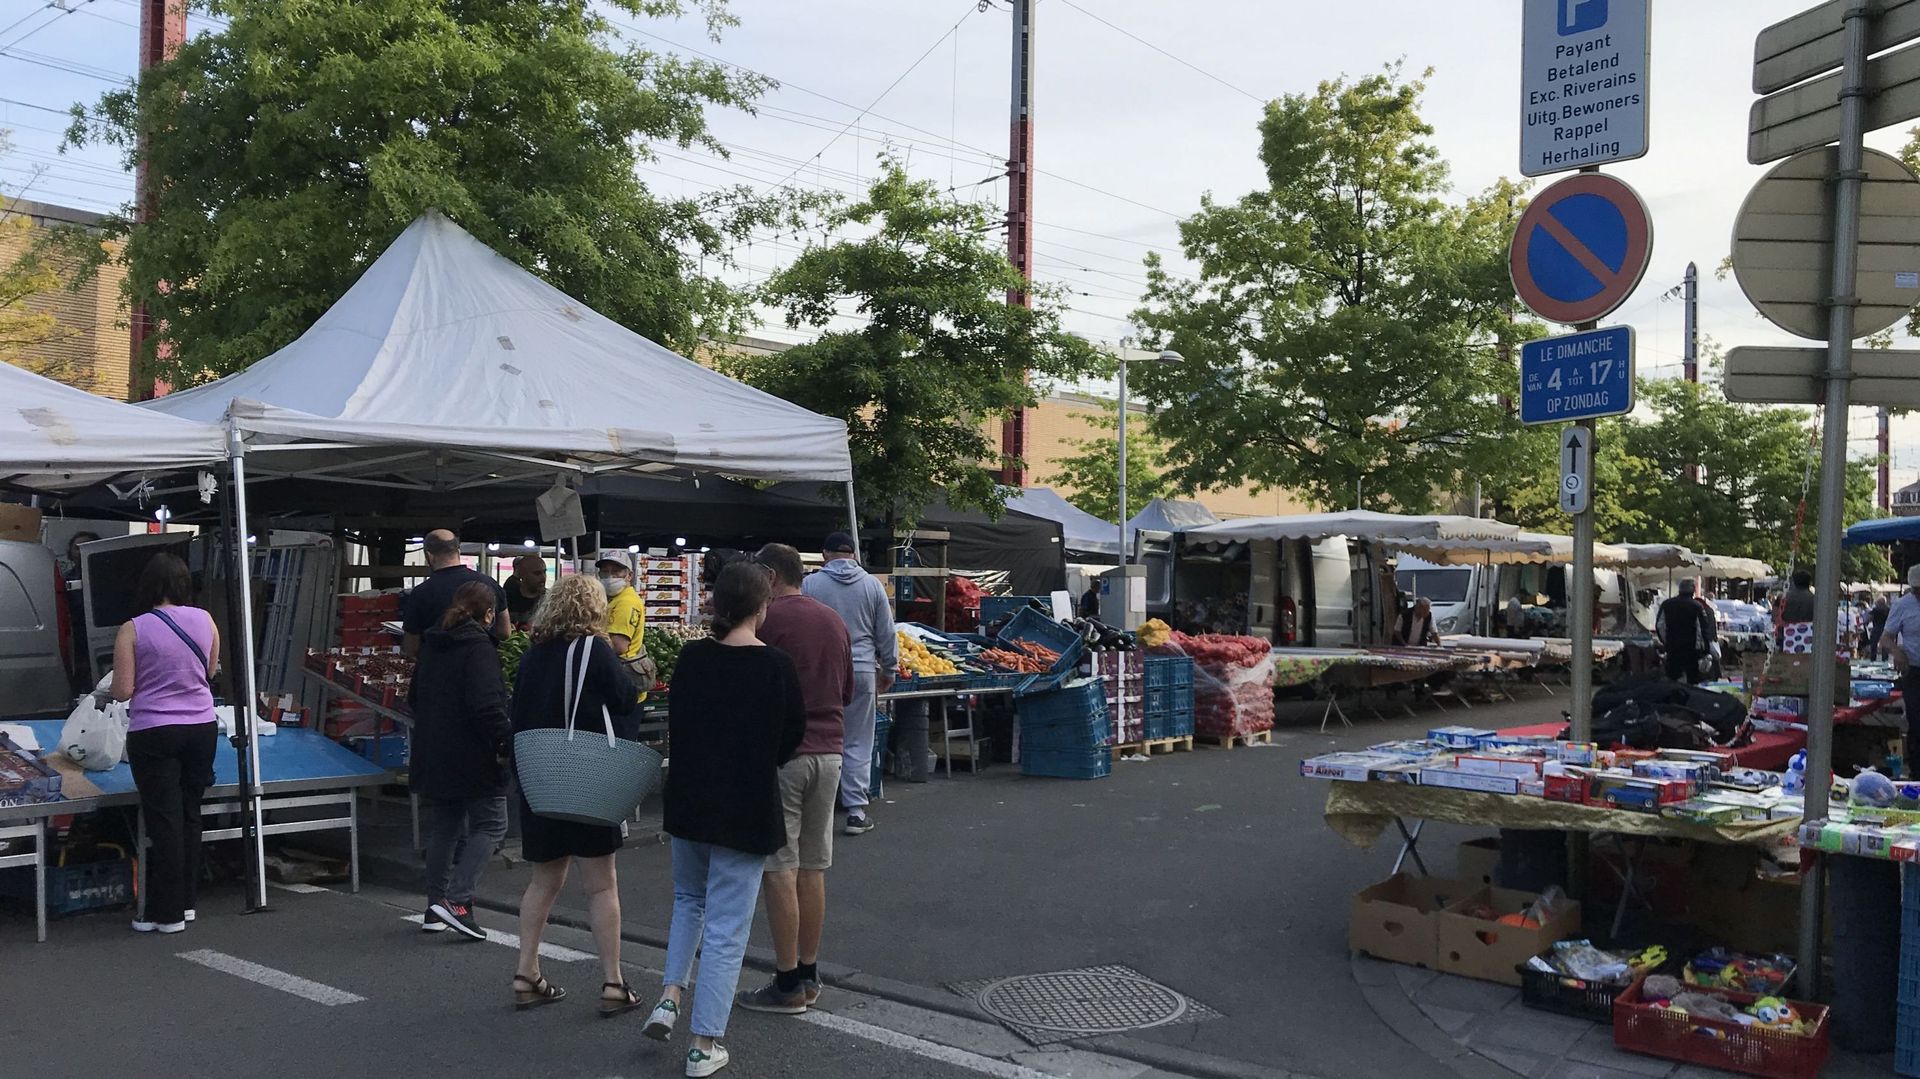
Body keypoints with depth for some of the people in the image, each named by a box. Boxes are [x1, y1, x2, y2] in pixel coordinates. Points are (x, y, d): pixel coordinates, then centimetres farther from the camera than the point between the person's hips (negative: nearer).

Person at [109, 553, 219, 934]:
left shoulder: (133, 630, -11)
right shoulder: (204, 620, 0)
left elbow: (122, 691, -9)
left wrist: (111, 687, 12)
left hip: (154, 733, -4)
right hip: (201, 728, 4)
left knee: (164, 820, 1)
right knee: (190, 814, 14)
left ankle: (167, 913, 7)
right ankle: (186, 900, 23)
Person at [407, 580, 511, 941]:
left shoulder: (432, 645, 12)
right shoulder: (479, 647, -14)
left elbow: (415, 696, 22)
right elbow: (487, 706, -23)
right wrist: (509, 741, -18)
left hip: (432, 755, 8)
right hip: (472, 756, -8)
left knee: (444, 829, 16)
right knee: (490, 824, 0)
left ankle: (435, 909, 19)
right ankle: (457, 900, -12)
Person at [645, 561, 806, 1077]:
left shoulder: (692, 658, -4)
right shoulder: (776, 667, -14)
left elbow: (675, 726, 5)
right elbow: (791, 736, -4)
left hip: (688, 801, 4)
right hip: (747, 811, -4)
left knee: (689, 899, 28)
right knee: (726, 926, 5)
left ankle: (670, 995, 15)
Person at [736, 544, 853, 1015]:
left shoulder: (767, 619, -10)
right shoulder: (834, 621, 12)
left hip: (780, 752, -7)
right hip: (828, 751, 7)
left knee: (779, 869, -1)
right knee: (813, 867, 12)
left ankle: (787, 985, 3)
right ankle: (809, 976, 19)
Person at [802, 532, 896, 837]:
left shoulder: (810, 584, -3)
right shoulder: (872, 585, 2)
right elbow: (886, 633, 6)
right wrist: (889, 669, 18)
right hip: (862, 671, 1)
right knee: (858, 744, 7)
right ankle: (856, 812, 7)